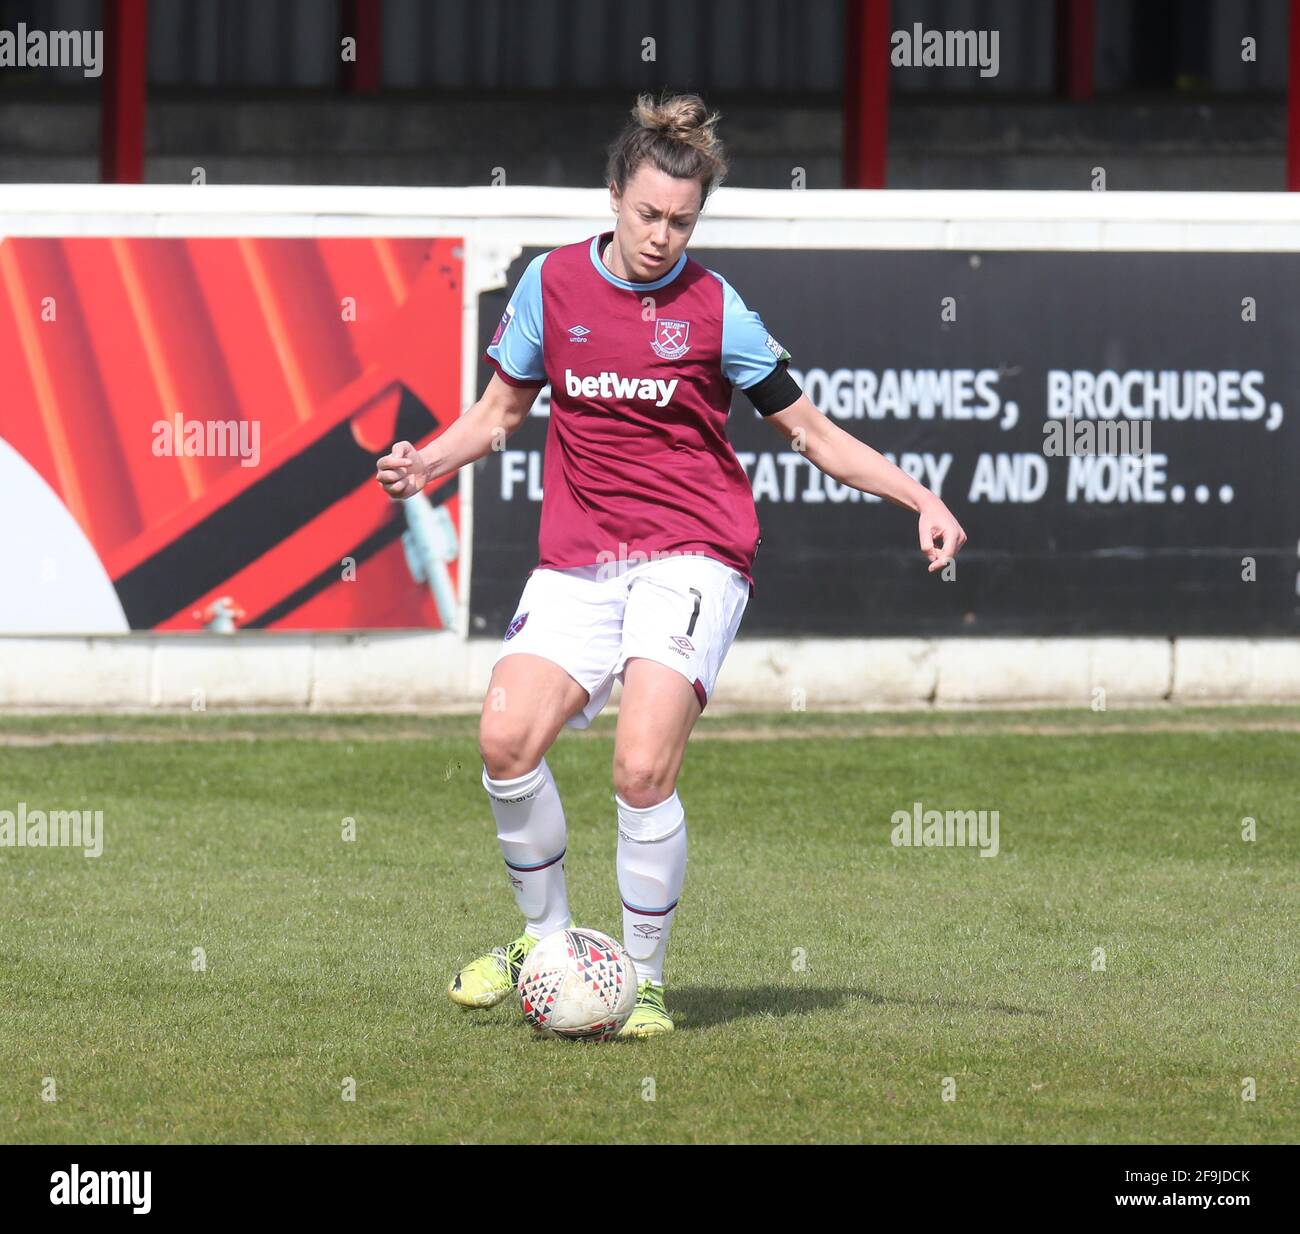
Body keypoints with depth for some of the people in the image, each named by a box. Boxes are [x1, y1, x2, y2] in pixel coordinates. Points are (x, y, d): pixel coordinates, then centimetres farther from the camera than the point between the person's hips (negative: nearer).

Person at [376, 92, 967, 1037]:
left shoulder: (714, 309, -1)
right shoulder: (551, 283, 5)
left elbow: (810, 431, 6)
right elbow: (503, 408, 18)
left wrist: (922, 501, -2)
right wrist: (428, 462, 0)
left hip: (692, 556, -3)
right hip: (577, 561, 3)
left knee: (642, 770, -19)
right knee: (507, 739, -17)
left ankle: (644, 978, -1)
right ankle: (547, 940, 7)